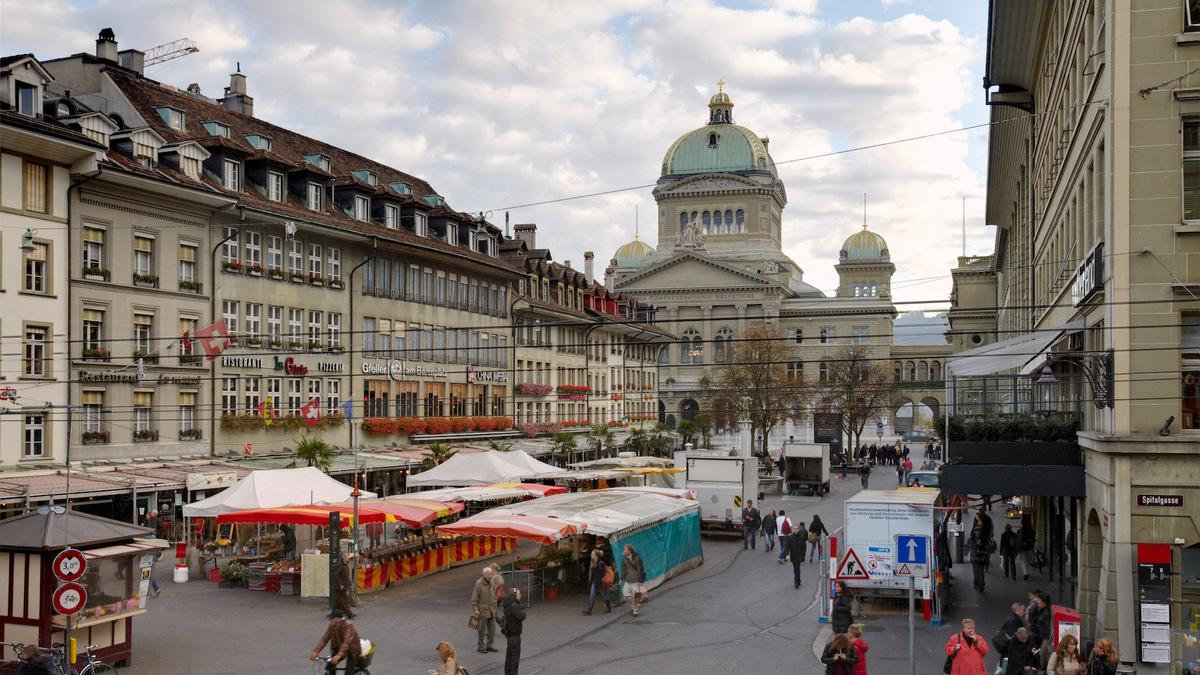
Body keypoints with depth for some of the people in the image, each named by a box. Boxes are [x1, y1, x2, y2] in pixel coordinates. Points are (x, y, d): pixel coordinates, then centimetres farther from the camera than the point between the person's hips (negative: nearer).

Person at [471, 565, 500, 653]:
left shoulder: (492, 583, 6)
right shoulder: (479, 583, -15)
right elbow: (474, 599, -13)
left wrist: (494, 608, 16)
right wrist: (475, 610, -18)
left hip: (491, 610, 6)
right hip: (482, 610, -6)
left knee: (492, 629, 10)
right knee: (482, 630, 2)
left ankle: (489, 645, 23)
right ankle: (480, 647, 15)